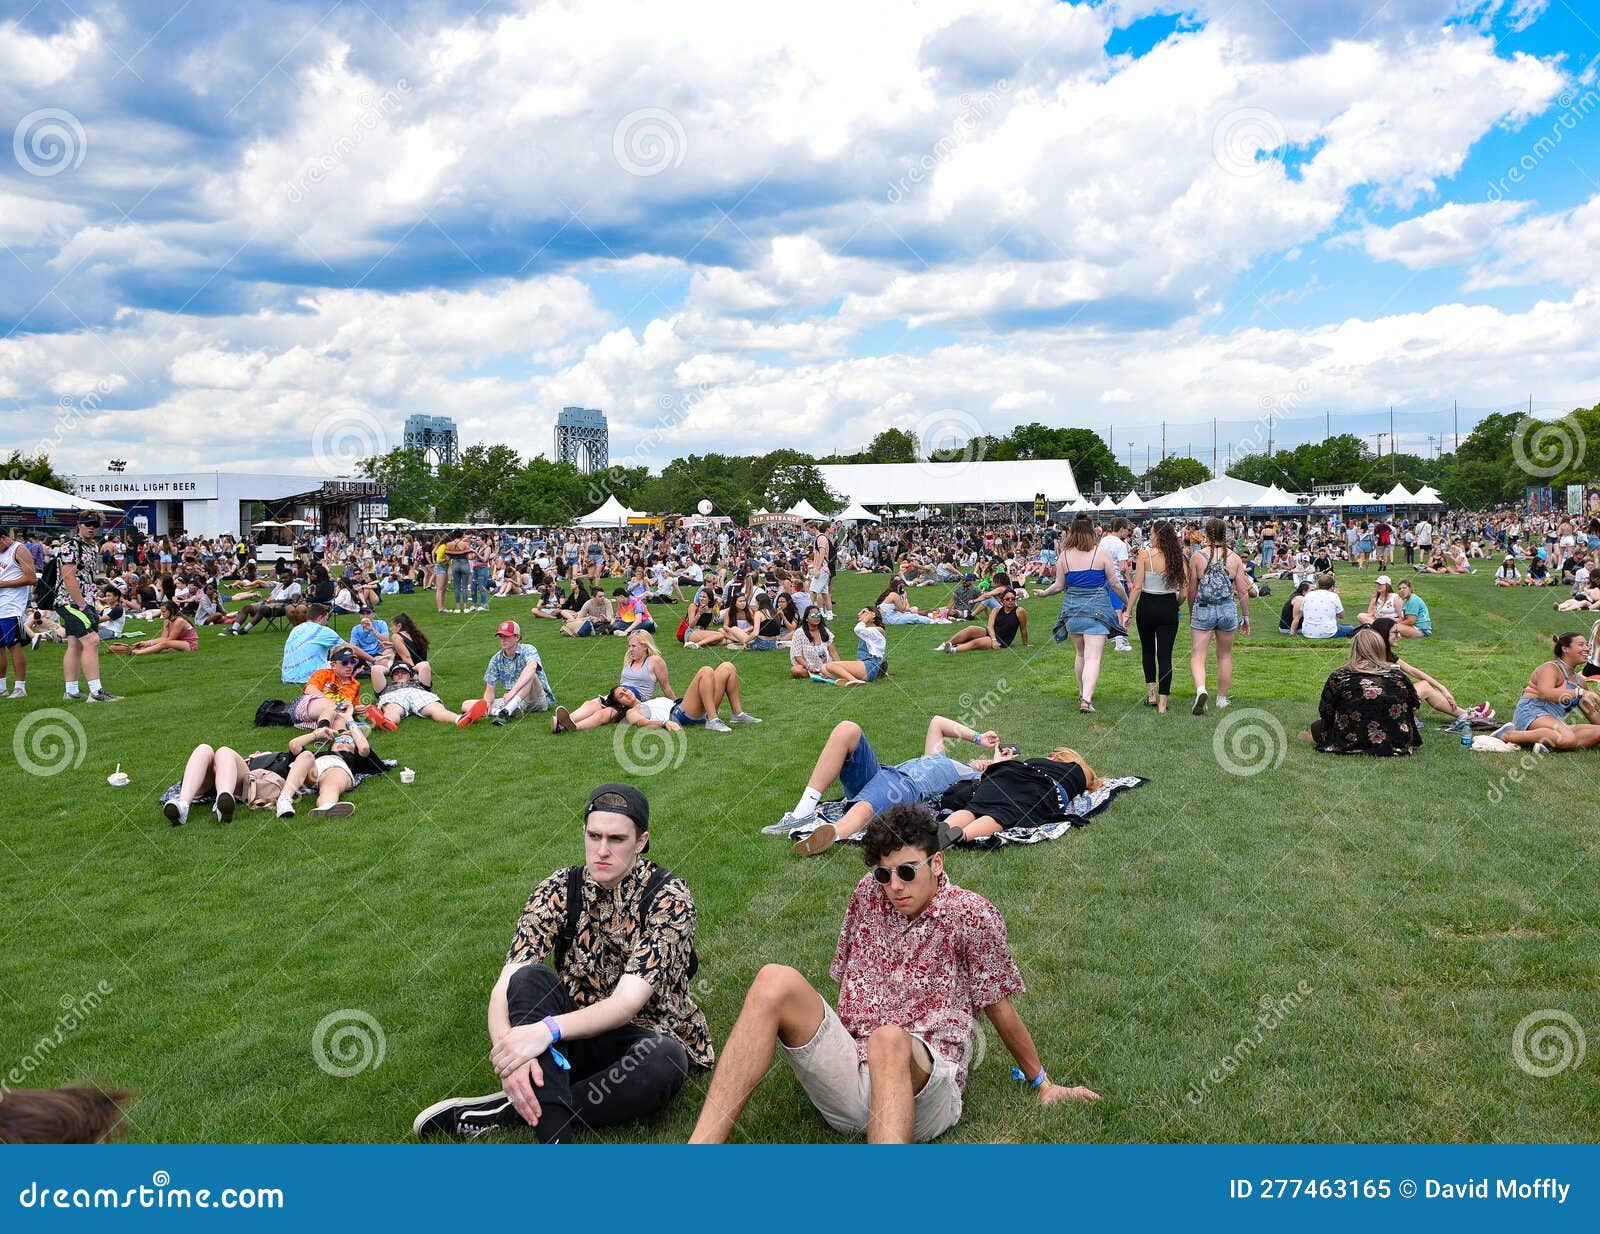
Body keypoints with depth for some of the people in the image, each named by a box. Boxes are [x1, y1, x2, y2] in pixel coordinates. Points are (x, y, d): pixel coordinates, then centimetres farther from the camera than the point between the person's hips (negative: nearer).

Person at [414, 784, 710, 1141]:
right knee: (530, 976, -26)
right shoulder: (559, 890, -8)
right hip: (576, 1033, 3)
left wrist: (547, 1029, -44)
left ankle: (505, 1111, -25)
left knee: (666, 1061, -37)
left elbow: (627, 1002, -27)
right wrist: (510, 1053, -39)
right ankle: (555, 1138, -35)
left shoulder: (668, 896, -17)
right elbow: (504, 987, -18)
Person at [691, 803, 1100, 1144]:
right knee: (777, 982, -22)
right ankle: (703, 1143, -32)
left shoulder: (970, 914, -1)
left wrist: (1042, 1084, 17)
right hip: (848, 1076, 4)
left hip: (924, 1081, -4)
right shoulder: (868, 895, 11)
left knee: (889, 1041, -40)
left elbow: (1000, 1008, 9)